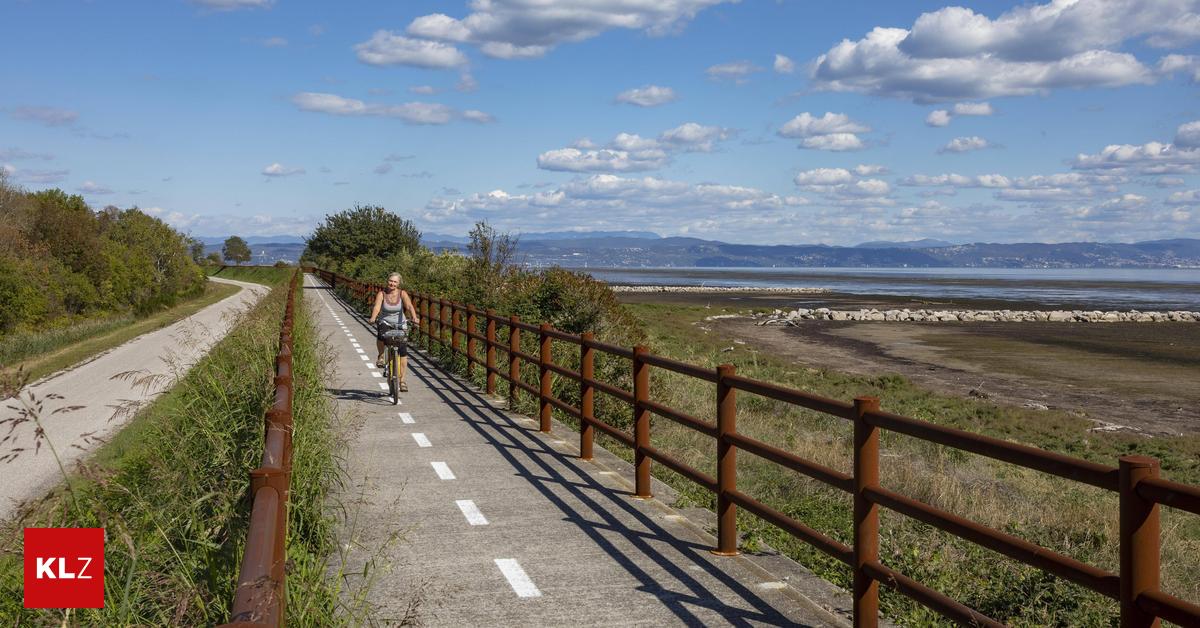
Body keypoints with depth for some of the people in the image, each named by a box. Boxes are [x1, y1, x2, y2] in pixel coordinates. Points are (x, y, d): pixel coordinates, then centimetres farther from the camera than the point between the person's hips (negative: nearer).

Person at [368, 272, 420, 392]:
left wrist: (414, 317, -42)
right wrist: (373, 318, -45)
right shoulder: (382, 294, -10)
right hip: (385, 323, -1)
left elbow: (409, 306, -24)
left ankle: (402, 380, -2)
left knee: (403, 350, -12)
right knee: (380, 335, -36)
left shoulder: (402, 294, -9)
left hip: (400, 325, 1)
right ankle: (381, 356, -7)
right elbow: (377, 307, -25)